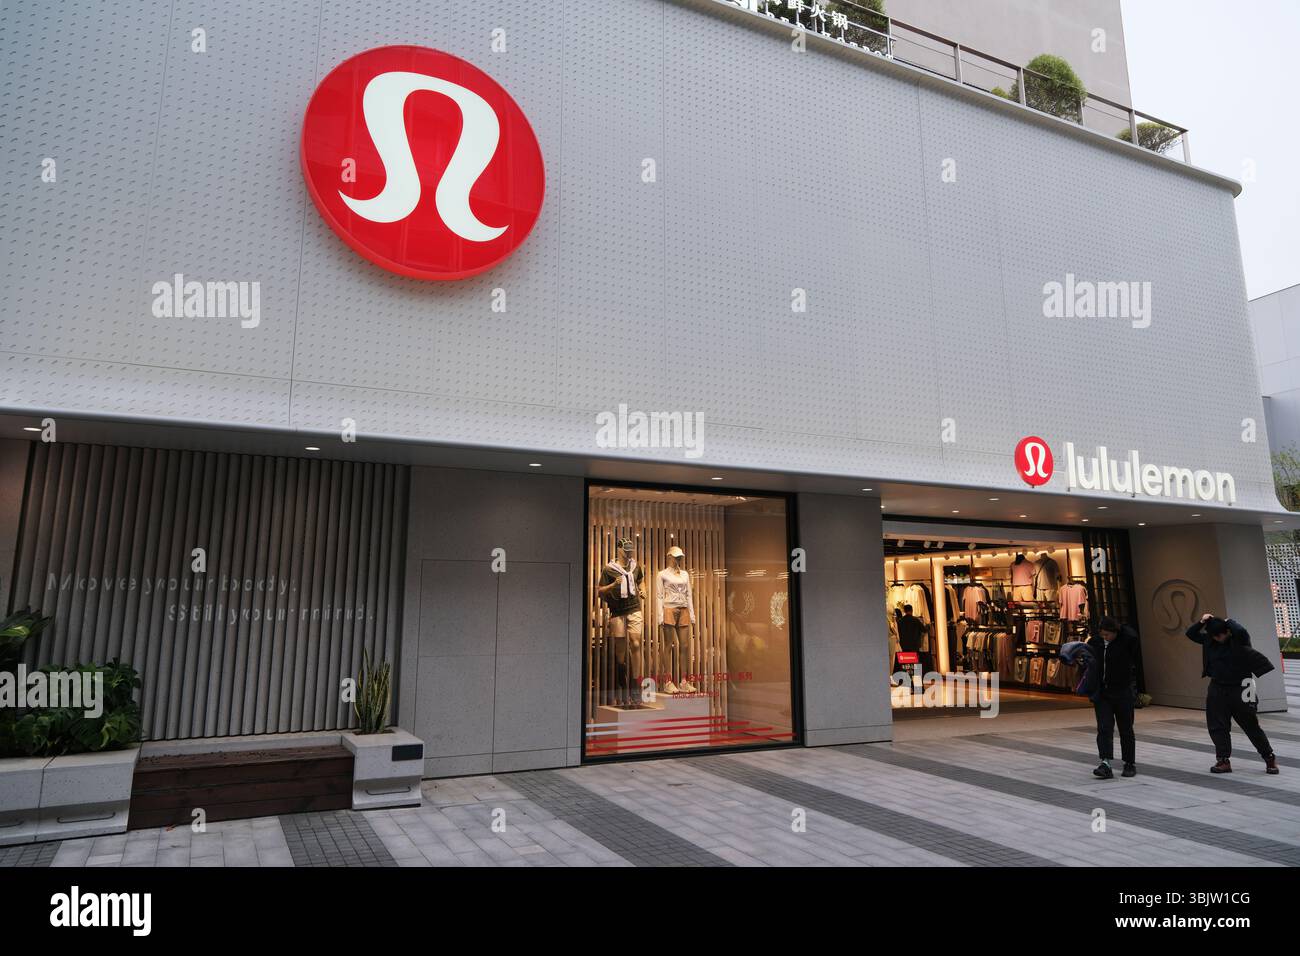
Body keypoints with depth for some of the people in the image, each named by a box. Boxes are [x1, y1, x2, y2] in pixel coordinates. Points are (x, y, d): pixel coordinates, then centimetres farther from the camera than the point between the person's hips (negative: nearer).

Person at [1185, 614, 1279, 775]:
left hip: (1239, 689, -4)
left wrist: (1228, 622, -15)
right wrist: (1201, 622, -6)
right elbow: (1191, 634, 8)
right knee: (1217, 727, 2)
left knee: (1251, 726, 5)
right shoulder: (1210, 640, 1)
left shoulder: (1239, 639, -13)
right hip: (1217, 690, 4)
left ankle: (1270, 758, 24)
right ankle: (1223, 760, 9)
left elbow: (1240, 631, -35)